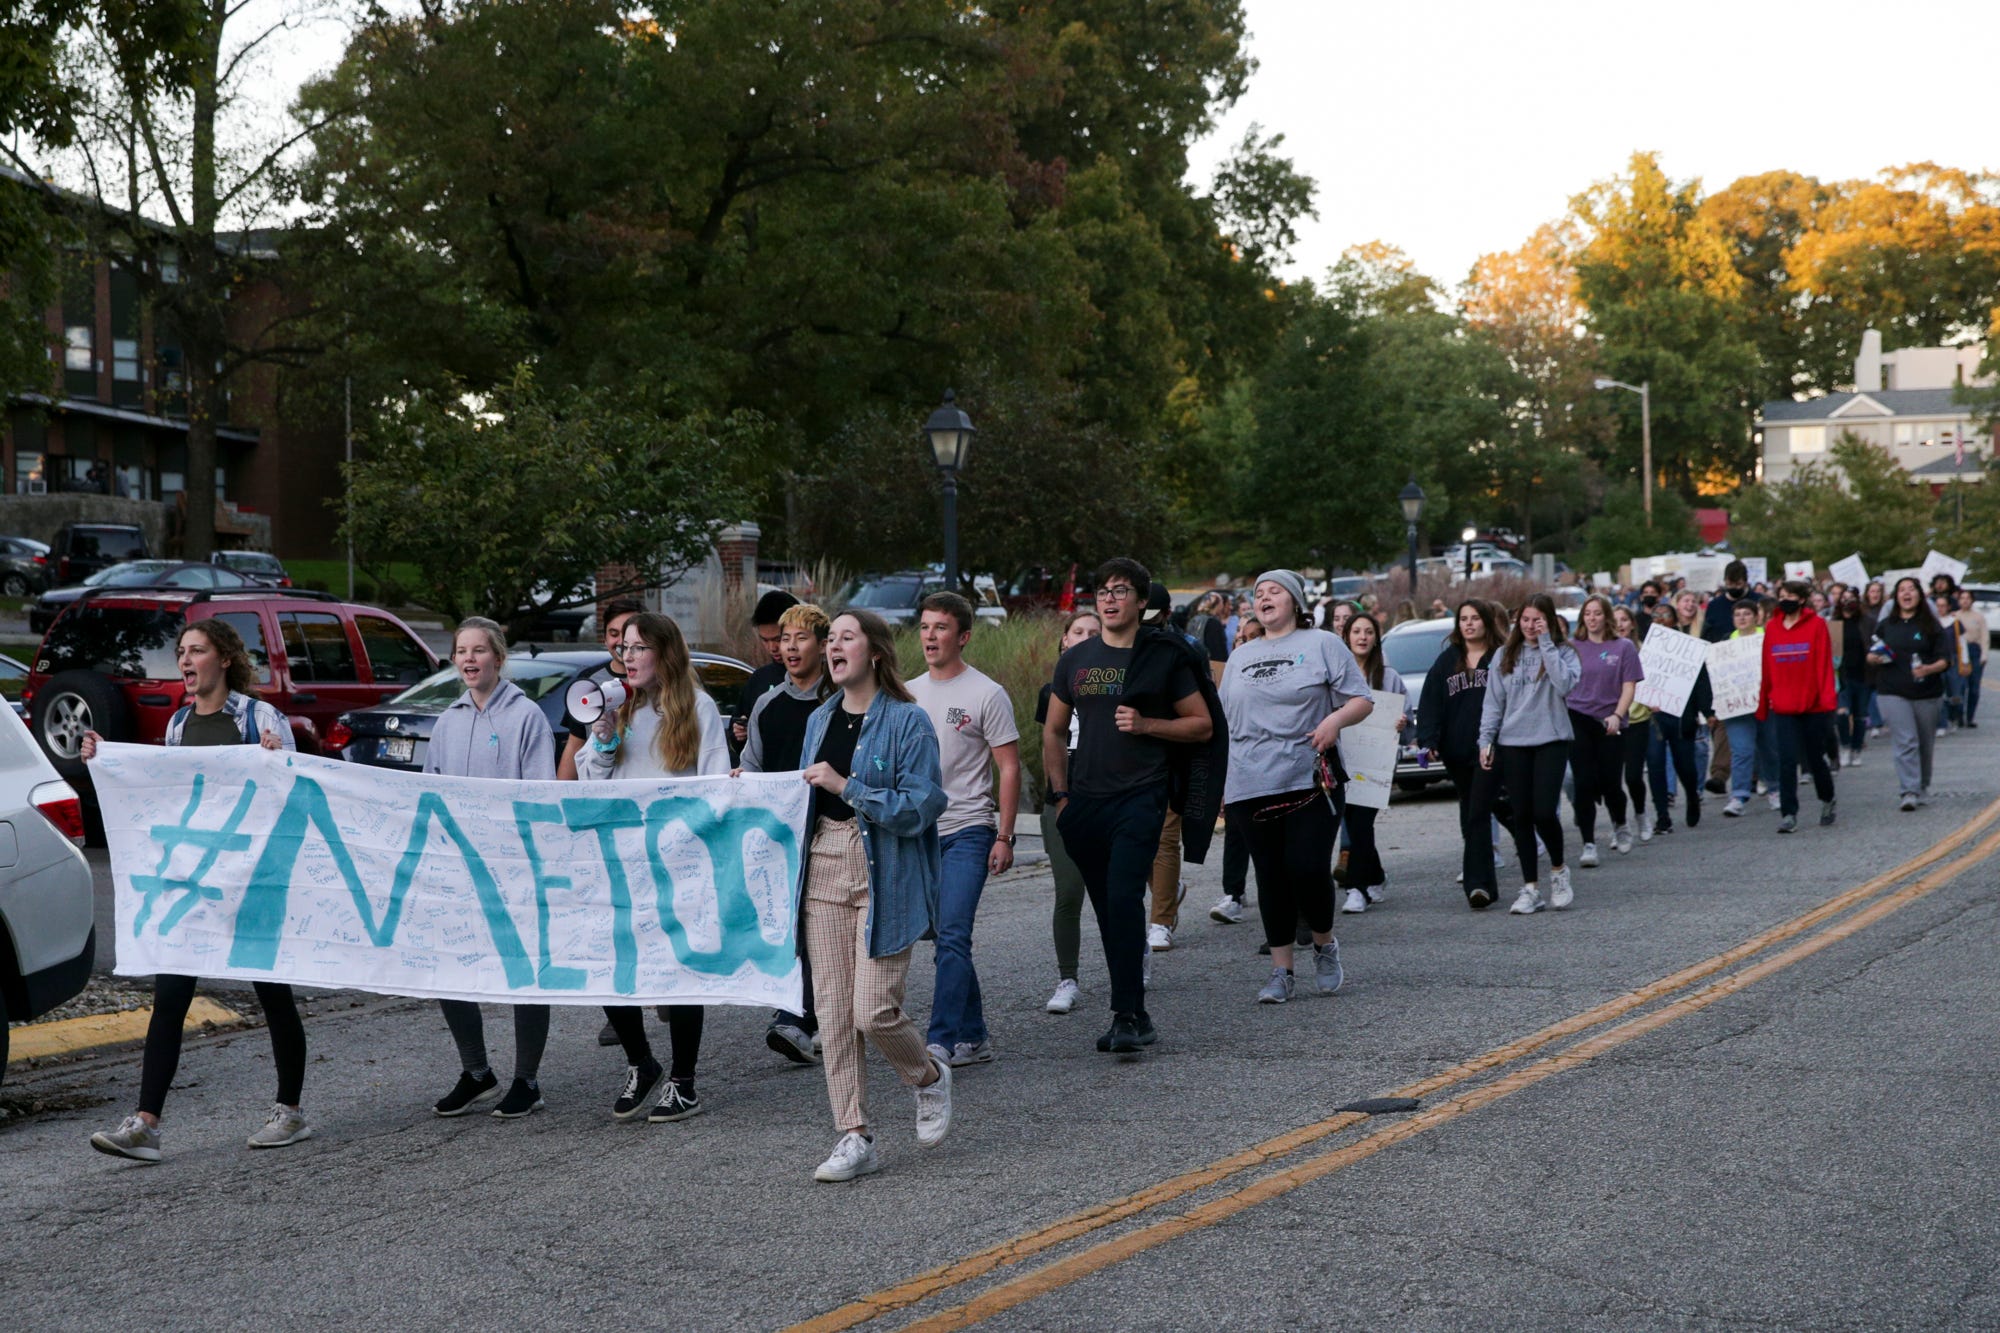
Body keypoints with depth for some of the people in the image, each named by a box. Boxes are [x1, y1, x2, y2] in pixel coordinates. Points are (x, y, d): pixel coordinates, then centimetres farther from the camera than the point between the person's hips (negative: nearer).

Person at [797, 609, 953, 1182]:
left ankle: (930, 1077, 21)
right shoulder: (821, 719, 13)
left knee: (874, 1010, -10)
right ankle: (855, 1138, 10)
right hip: (824, 871, 6)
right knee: (833, 1011, 3)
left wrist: (847, 787, -19)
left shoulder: (908, 720, -7)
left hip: (885, 877, -6)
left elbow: (921, 807, -15)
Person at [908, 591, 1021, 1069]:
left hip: (968, 831, -6)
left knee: (952, 935, -14)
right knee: (949, 939, 9)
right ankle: (973, 1037, 17)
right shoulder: (909, 694, 13)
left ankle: (942, 1041, -13)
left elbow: (1009, 768, -5)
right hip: (918, 832, 6)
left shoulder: (986, 694, -5)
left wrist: (1004, 837, -10)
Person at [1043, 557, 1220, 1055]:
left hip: (1141, 797, -4)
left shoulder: (1166, 657, 1)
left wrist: (1145, 724, -11)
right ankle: (1136, 1018, 18)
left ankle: (1127, 1017, -18)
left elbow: (1202, 726, 3)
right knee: (1108, 911, 8)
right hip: (1086, 803, 4)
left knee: (1124, 898, -19)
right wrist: (1061, 795, 9)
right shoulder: (1075, 660, 12)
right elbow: (1054, 732, 19)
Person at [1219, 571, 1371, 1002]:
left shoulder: (1322, 645, 5)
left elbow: (1362, 700, 2)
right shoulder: (1241, 658, 19)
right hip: (1250, 788, 4)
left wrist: (1336, 718, -19)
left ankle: (1324, 945, 15)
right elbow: (1224, 723, 22)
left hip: (1308, 784, -4)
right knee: (1270, 878, 5)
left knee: (1308, 869, -13)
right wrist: (1220, 784, 15)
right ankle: (1281, 971, 12)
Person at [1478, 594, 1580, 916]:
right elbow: (1493, 700, 9)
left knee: (1545, 812, -12)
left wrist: (1546, 644, -14)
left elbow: (1565, 684, -17)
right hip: (1513, 742, 3)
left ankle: (1558, 870, 15)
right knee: (1522, 816, 3)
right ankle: (1530, 888, 8)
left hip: (1551, 740, -3)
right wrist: (1486, 740, 2)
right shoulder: (1506, 655, 9)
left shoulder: (1563, 652, 2)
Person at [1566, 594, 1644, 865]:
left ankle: (1620, 825, 32)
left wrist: (1617, 715, -16)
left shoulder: (1624, 647, 2)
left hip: (1610, 723, -1)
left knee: (1610, 782, 1)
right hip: (1578, 720, 1)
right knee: (1584, 783, -6)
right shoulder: (1573, 648, 6)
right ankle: (1588, 845, -3)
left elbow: (1629, 686, -2)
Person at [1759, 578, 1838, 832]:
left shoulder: (1817, 625, -4)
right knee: (1787, 760, -7)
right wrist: (1763, 705, 6)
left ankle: (1827, 801, 34)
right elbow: (1767, 668, 6)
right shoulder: (1771, 628, 5)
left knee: (1815, 757, 10)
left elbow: (1825, 664, -8)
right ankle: (1788, 814, -4)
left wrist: (1828, 699, -14)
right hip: (1784, 707, 2)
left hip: (1813, 705, -2)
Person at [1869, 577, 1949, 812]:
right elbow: (1871, 654, 17)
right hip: (1893, 693, 0)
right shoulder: (1885, 625, 7)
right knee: (1905, 741, -12)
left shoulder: (1931, 626, 2)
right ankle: (1910, 792, -16)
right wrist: (1875, 658, -7)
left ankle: (1923, 787, 30)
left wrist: (1930, 669, -22)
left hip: (1926, 693, 0)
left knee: (1925, 742, 10)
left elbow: (1945, 659, -2)